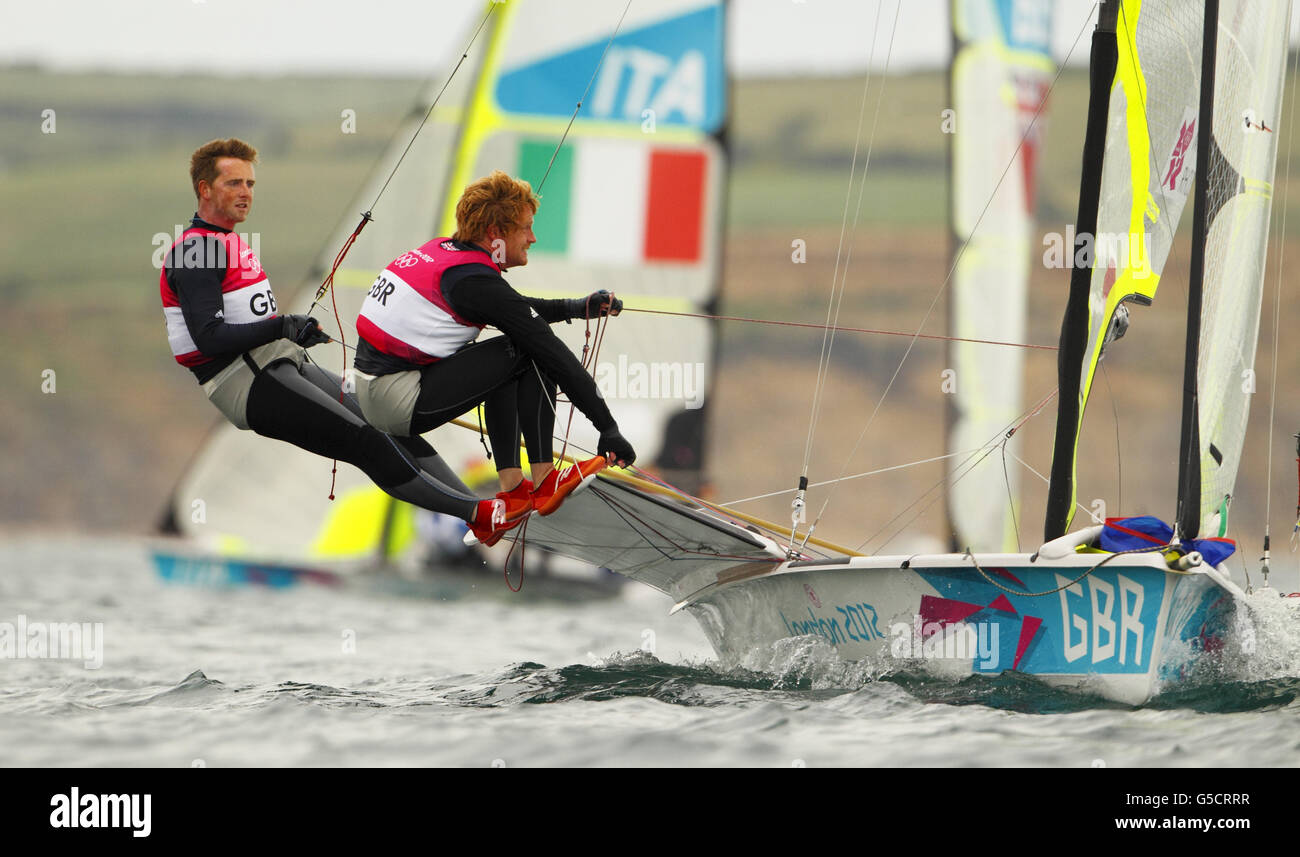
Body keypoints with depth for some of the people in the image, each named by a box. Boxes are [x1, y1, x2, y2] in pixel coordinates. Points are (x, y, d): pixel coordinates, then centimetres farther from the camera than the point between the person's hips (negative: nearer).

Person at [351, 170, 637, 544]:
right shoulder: (477, 281, -15)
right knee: (535, 352, -7)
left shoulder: (439, 252, 11)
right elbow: (556, 354, -13)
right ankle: (544, 482, 0)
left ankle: (512, 489, 17)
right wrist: (608, 427, -11)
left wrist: (576, 308, 25)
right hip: (401, 404, -10)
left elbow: (512, 308, 30)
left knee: (504, 367, 24)